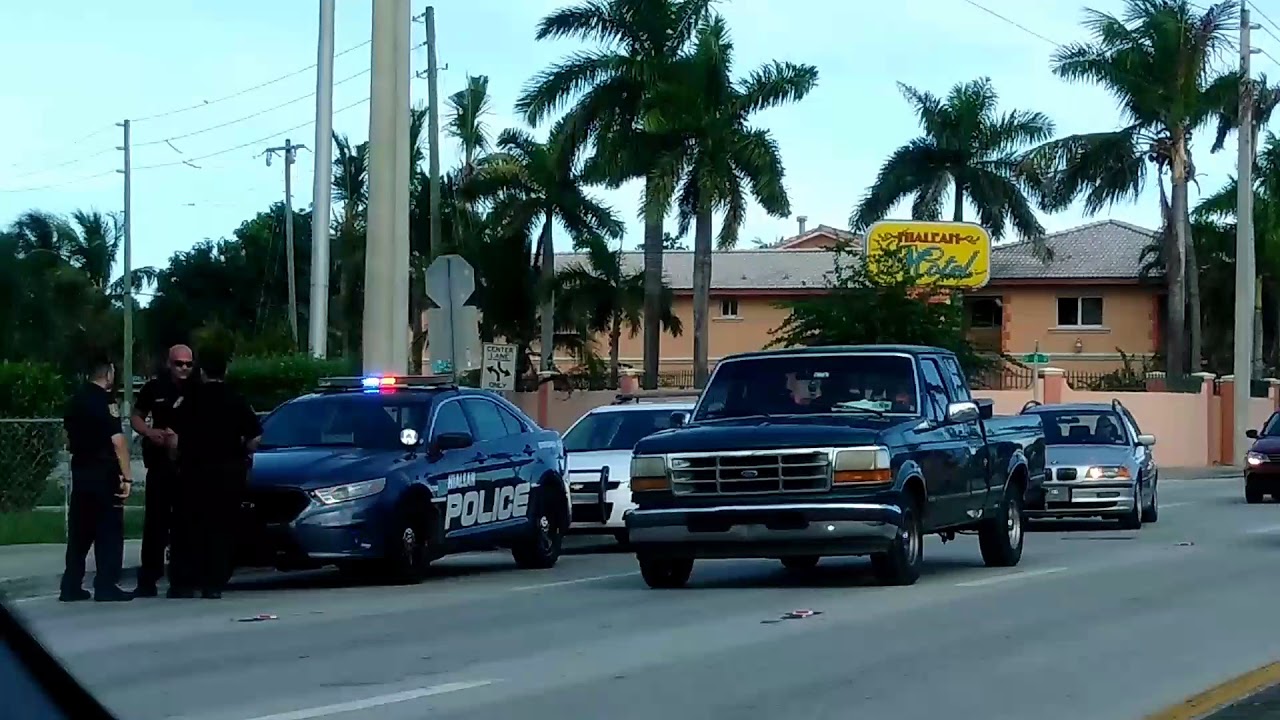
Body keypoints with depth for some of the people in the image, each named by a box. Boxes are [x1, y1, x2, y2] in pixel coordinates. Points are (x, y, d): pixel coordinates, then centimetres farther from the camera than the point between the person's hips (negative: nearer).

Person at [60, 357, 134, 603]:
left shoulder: (75, 400, 12)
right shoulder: (105, 401, -12)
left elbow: (68, 440, 19)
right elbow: (118, 441, -17)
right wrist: (126, 476, -16)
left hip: (80, 470, 7)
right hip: (104, 472, -7)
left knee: (79, 530, 11)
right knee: (109, 531, -2)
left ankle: (71, 587, 10)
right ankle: (106, 586, -4)